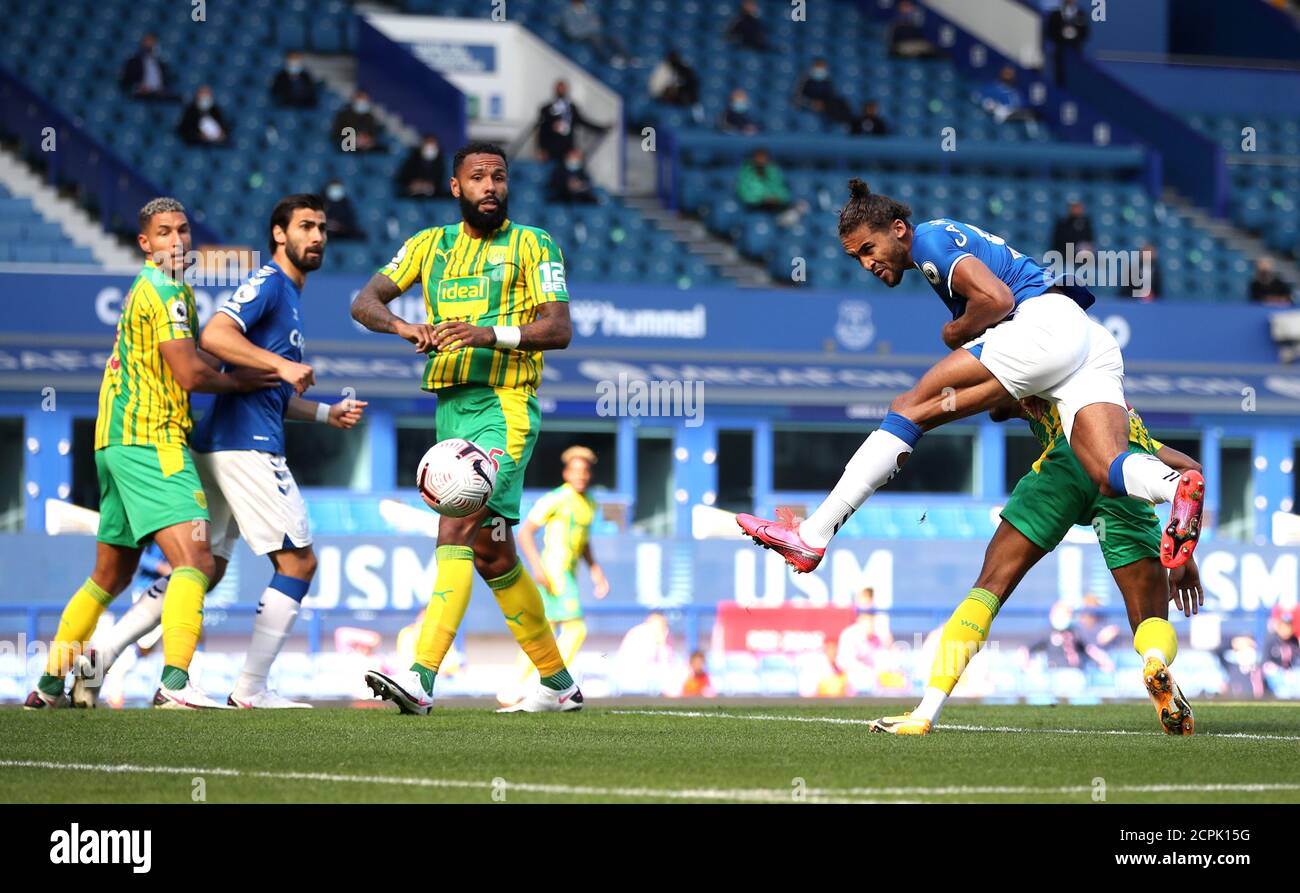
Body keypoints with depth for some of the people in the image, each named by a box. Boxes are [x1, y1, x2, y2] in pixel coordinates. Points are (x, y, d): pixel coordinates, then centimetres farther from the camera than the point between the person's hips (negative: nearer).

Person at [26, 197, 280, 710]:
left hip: (116, 441, 11)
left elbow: (189, 362, 28)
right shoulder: (164, 290, -10)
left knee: (111, 573, 19)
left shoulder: (147, 289, 22)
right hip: (151, 442, -11)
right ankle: (174, 682, -34)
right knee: (194, 558, -21)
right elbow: (190, 374, -16)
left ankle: (50, 685, 25)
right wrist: (238, 382, 0)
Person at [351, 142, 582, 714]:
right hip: (450, 405, 6)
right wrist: (404, 326, -15)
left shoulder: (532, 245, 2)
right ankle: (557, 681, 23)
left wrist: (491, 333, -25)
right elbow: (364, 302, 7)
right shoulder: (431, 244, 15)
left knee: (460, 526, -21)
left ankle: (422, 679, -30)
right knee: (491, 552, 11)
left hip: (504, 408, -6)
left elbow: (559, 329, -9)